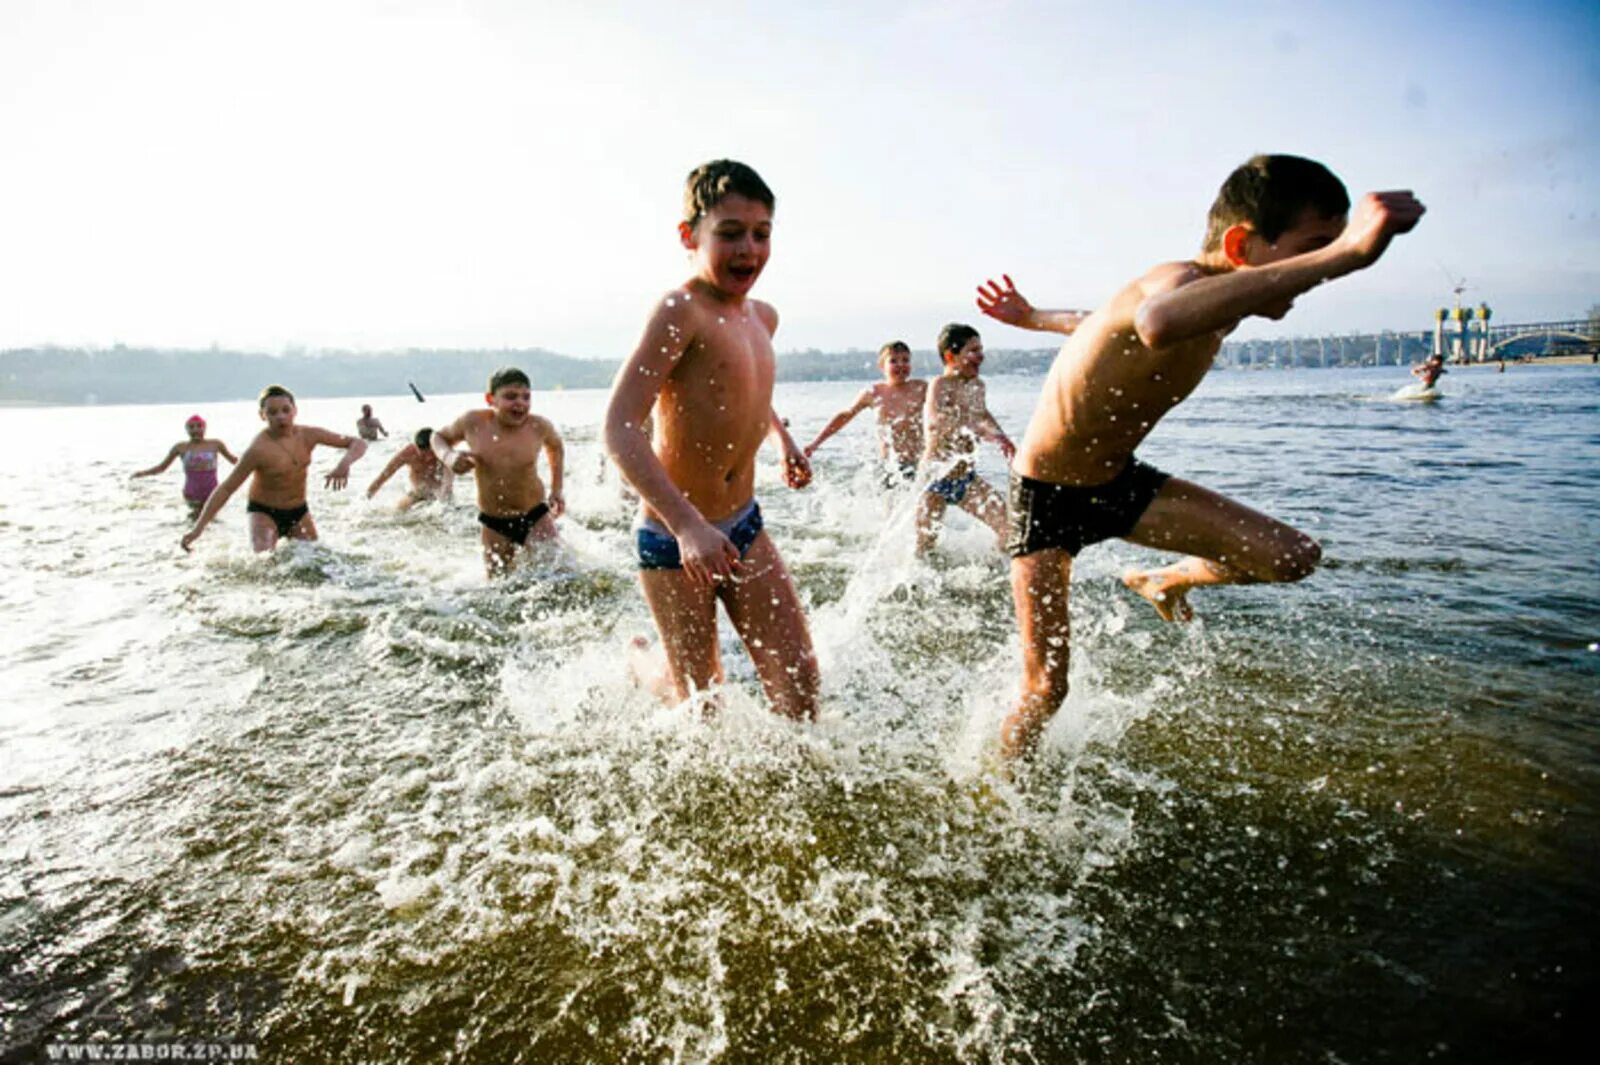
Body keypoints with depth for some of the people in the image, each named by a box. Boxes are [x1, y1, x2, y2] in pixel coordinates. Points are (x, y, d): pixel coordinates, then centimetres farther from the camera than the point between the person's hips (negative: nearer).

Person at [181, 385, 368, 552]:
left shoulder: (308, 435, -11)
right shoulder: (259, 449, -22)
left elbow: (358, 444, -10)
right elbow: (226, 488, -18)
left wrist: (345, 463, -33)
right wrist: (198, 528, -22)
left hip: (299, 511, 5)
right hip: (264, 512, -5)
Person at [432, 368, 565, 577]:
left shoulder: (539, 426, -13)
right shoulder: (473, 423, -12)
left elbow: (555, 447, 12)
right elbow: (439, 437, 9)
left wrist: (556, 490, 7)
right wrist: (448, 456, -14)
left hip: (536, 517, -1)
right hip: (493, 523, 1)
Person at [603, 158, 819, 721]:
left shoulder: (763, 316, 7)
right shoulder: (680, 310, -18)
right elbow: (620, 429, -28)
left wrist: (785, 441, 17)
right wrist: (687, 524, -36)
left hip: (744, 526, 7)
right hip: (673, 538, -6)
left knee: (798, 675, 4)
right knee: (700, 698, 10)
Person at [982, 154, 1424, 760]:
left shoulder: (1215, 311, -1)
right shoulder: (1183, 280, -29)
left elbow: (1106, 323, 16)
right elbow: (1157, 323, -58)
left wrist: (1034, 318, 31)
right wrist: (1343, 254, -56)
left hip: (1118, 482, 8)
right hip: (1047, 497, -8)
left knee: (1292, 556, 0)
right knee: (1046, 689, -5)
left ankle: (1163, 583, 28)